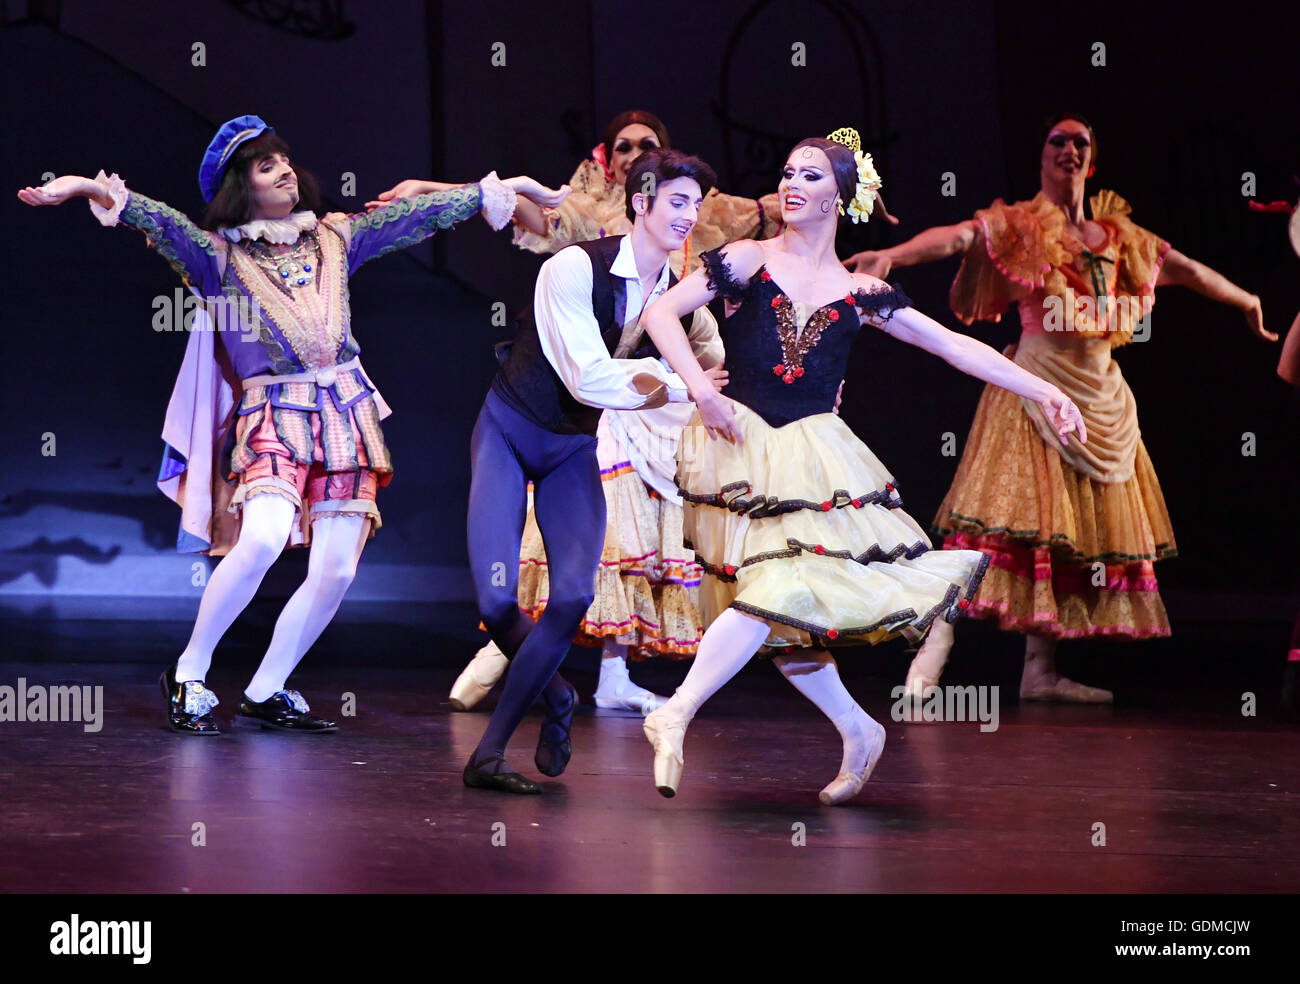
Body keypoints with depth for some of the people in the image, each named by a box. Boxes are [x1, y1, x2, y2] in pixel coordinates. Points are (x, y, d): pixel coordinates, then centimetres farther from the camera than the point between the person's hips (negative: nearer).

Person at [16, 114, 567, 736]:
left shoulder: (335, 238, 13)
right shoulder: (220, 255, 1)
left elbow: (422, 213, 16)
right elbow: (160, 222, -16)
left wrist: (507, 187, 18)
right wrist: (92, 188, -34)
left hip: (345, 416, 5)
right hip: (271, 418, -4)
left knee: (335, 572, -4)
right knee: (263, 539, -28)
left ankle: (265, 695, 12)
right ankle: (189, 676, -10)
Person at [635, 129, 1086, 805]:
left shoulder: (858, 293, 8)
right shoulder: (749, 261, 2)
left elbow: (953, 345, 8)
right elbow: (662, 313, -4)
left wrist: (1043, 391, 3)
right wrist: (702, 391, -15)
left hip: (811, 457, 2)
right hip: (740, 447, -2)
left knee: (788, 590, -18)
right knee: (777, 592, -5)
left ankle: (674, 715, -10)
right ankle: (858, 731, 14)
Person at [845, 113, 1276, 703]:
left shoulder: (1118, 234, 16)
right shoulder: (1018, 225, 0)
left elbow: (1187, 269, 27)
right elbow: (956, 238, -17)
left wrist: (1246, 301, 38)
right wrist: (891, 256, -34)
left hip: (1100, 394, 6)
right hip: (1039, 382, -6)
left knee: (1085, 518, 5)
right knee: (1011, 505, -16)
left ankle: (1040, 671, 8)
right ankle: (937, 641, -16)